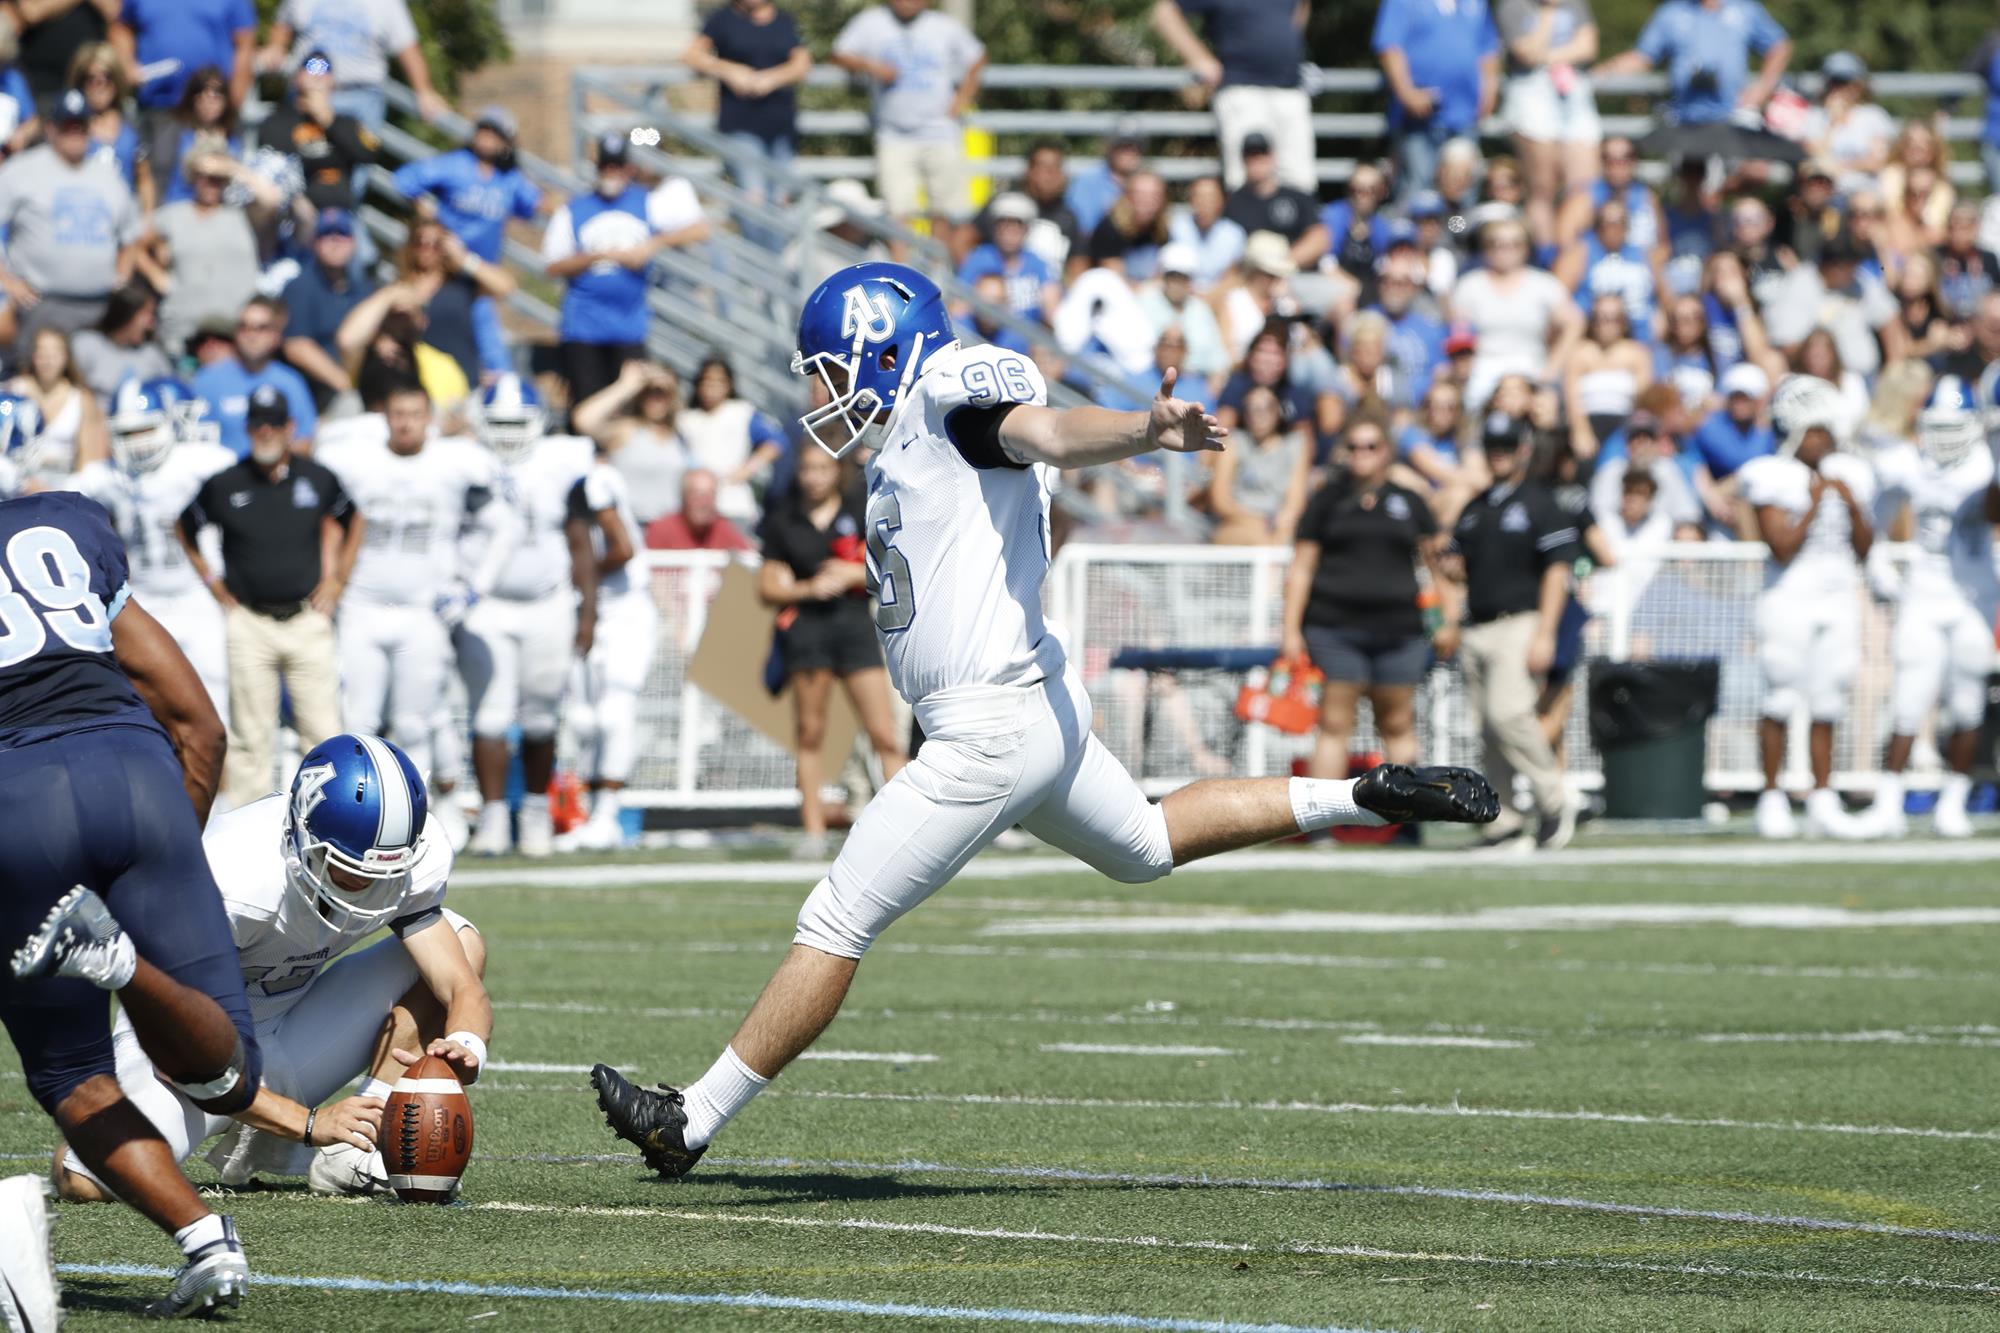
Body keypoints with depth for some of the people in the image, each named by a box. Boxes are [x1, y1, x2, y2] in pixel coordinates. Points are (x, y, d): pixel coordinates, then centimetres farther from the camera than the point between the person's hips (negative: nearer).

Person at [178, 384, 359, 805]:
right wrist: (212, 582, 9)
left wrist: (337, 580, 12)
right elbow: (184, 530, 15)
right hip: (249, 623, -1)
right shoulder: (224, 485, -1)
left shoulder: (318, 480, 2)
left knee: (323, 731, -1)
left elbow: (353, 522, 19)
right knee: (251, 738, 2)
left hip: (307, 617, 1)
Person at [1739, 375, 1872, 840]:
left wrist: (1853, 507, -6)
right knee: (1780, 702, -5)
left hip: (1839, 599, 4)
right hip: (1789, 600, -4)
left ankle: (1823, 798, 9)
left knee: (1828, 705, 4)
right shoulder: (1771, 478, -6)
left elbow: (1864, 551, 9)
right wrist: (1813, 506, -17)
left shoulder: (1849, 475, 10)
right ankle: (1772, 799, 2)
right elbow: (1783, 548, -12)